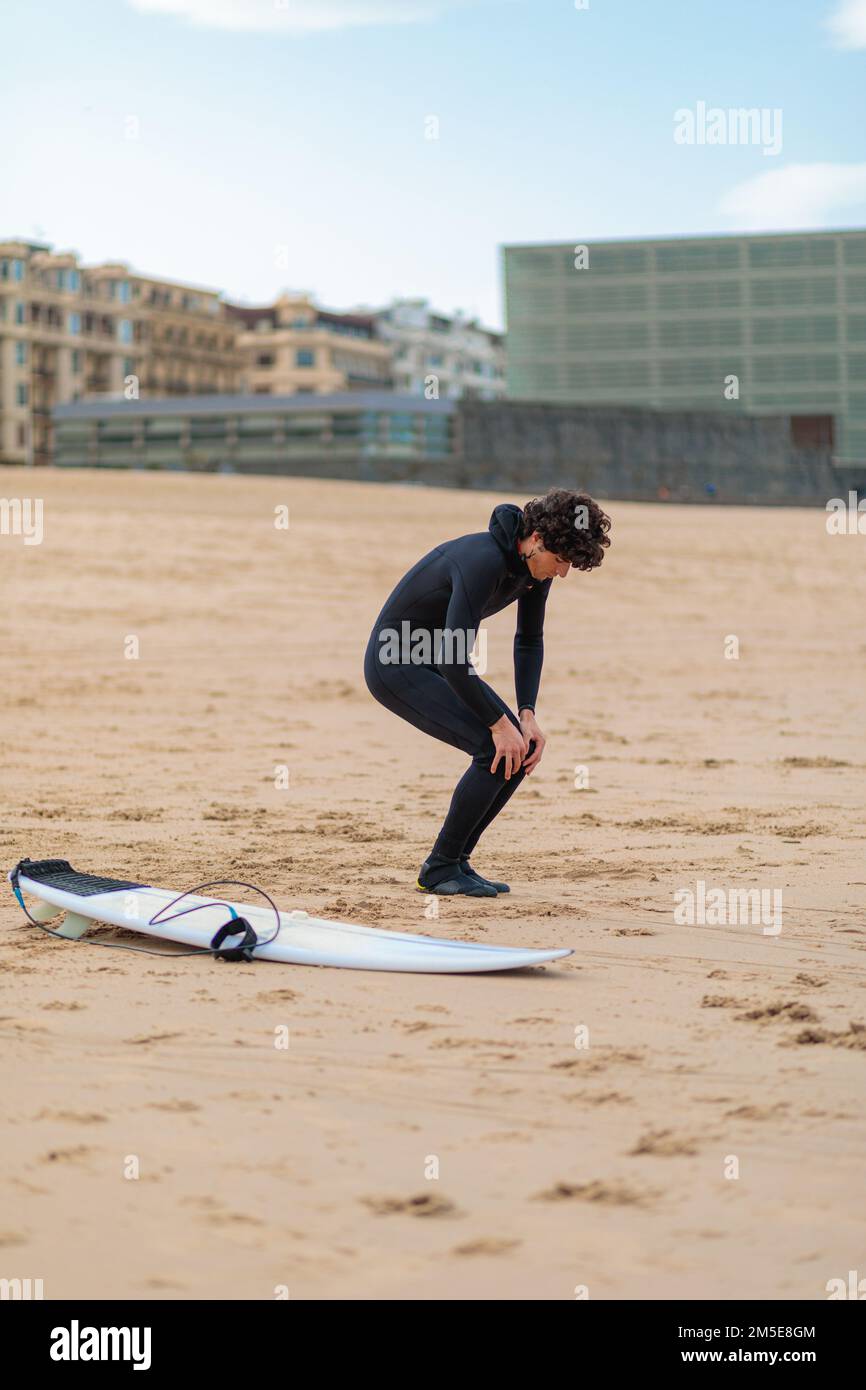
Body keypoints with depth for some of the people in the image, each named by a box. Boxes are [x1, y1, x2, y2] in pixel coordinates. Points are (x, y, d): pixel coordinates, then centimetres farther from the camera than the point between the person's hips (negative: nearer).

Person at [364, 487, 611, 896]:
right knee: (495, 749, -19)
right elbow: (454, 659, -31)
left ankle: (455, 861, 8)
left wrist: (527, 715, 0)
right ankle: (439, 869, -5)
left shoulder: (536, 566, -3)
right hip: (395, 664, -9)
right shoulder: (485, 561, -30)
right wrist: (500, 722, -24)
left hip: (433, 662, 9)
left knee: (522, 747, -1)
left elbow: (529, 642, 11)